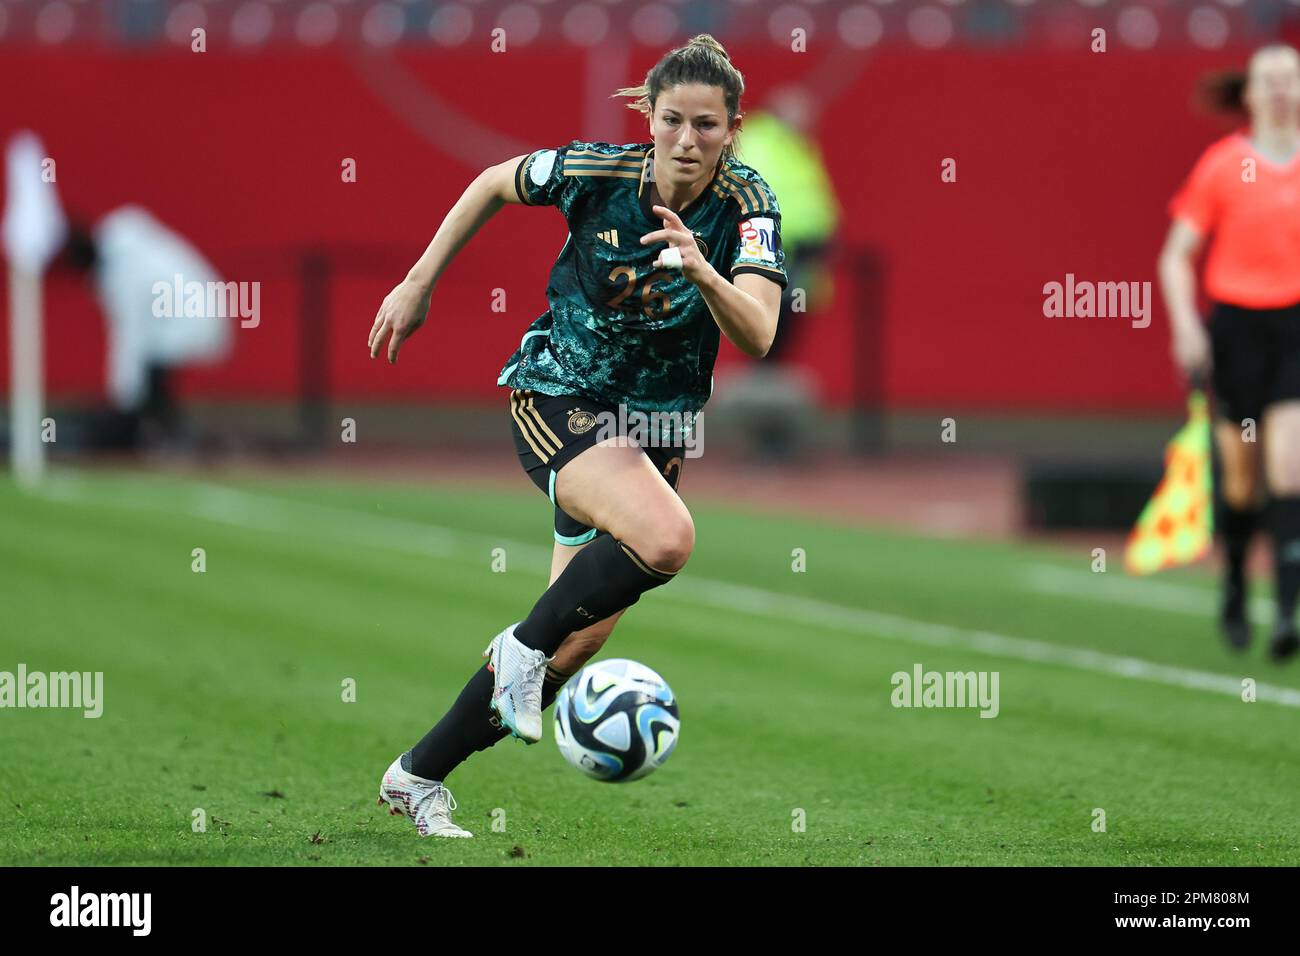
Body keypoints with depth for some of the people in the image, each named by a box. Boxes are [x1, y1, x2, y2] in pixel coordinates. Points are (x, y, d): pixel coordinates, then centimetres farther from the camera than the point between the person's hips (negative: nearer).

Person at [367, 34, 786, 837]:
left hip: (657, 427, 4)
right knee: (666, 538, -33)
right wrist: (419, 285, 8)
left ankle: (421, 776, 20)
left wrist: (701, 269, -45)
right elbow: (493, 185, 5)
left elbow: (757, 336, -27)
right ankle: (525, 645, -10)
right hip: (559, 400, -4)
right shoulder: (596, 172, -15)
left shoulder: (747, 207, -14)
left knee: (576, 646, 4)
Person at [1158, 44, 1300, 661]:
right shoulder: (1221, 165, -1)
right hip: (1237, 326, 0)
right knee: (1240, 476, 8)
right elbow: (1176, 255, 2)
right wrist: (1185, 325, -10)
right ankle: (1234, 596, 30)